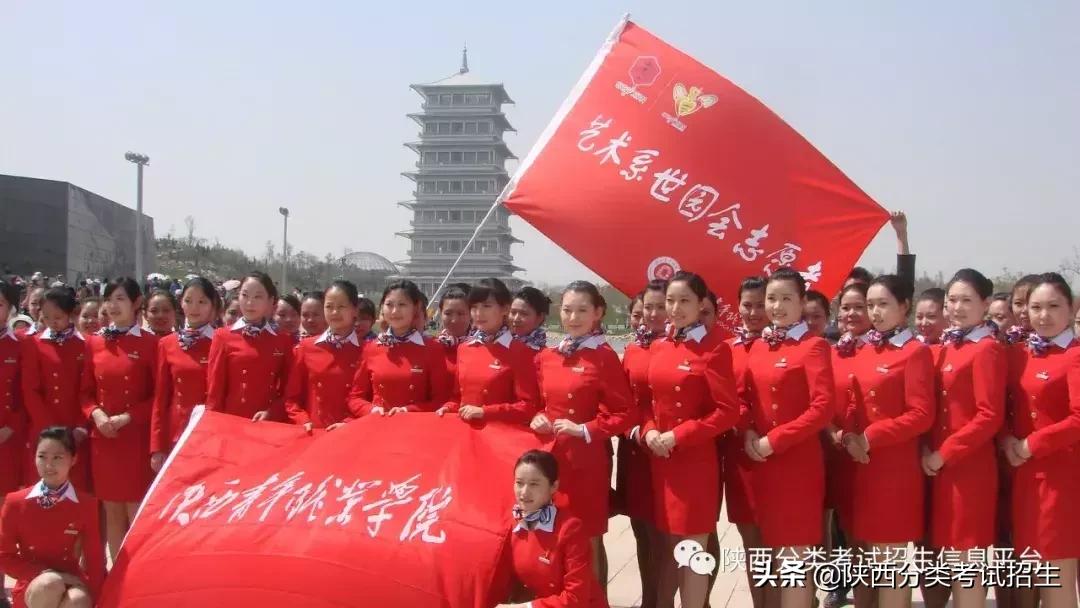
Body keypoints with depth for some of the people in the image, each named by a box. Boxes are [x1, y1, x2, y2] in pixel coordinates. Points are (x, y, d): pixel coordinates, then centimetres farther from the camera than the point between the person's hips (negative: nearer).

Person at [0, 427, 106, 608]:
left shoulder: (86, 503, -2)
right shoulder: (16, 502, -2)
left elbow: (95, 557, 0)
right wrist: (45, 574, -14)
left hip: (70, 583, 0)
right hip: (32, 586, 0)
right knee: (50, 584, -36)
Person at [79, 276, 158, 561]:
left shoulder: (150, 343, -4)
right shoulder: (94, 342, 8)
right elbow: (85, 391, 12)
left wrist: (127, 417, -14)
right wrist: (96, 414, -8)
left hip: (137, 439, -4)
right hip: (102, 439, 4)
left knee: (137, 513, -2)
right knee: (112, 513, 10)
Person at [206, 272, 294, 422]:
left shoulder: (283, 340, 6)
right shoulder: (223, 336, 2)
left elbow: (289, 389, 7)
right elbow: (214, 390, 1)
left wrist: (271, 412, -8)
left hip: (272, 424, 1)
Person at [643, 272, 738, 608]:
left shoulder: (714, 348, -11)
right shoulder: (661, 348, 9)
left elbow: (728, 411, -15)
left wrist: (676, 437, -17)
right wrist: (650, 431, -3)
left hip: (696, 461, -6)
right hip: (660, 459, 6)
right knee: (668, 546, 16)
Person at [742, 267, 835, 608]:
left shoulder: (813, 347, -9)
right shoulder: (758, 347, 11)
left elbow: (823, 408, -18)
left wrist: (773, 441, -17)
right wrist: (749, 433, -2)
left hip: (797, 461, -7)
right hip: (761, 462, 7)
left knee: (795, 553, -2)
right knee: (772, 550, 14)